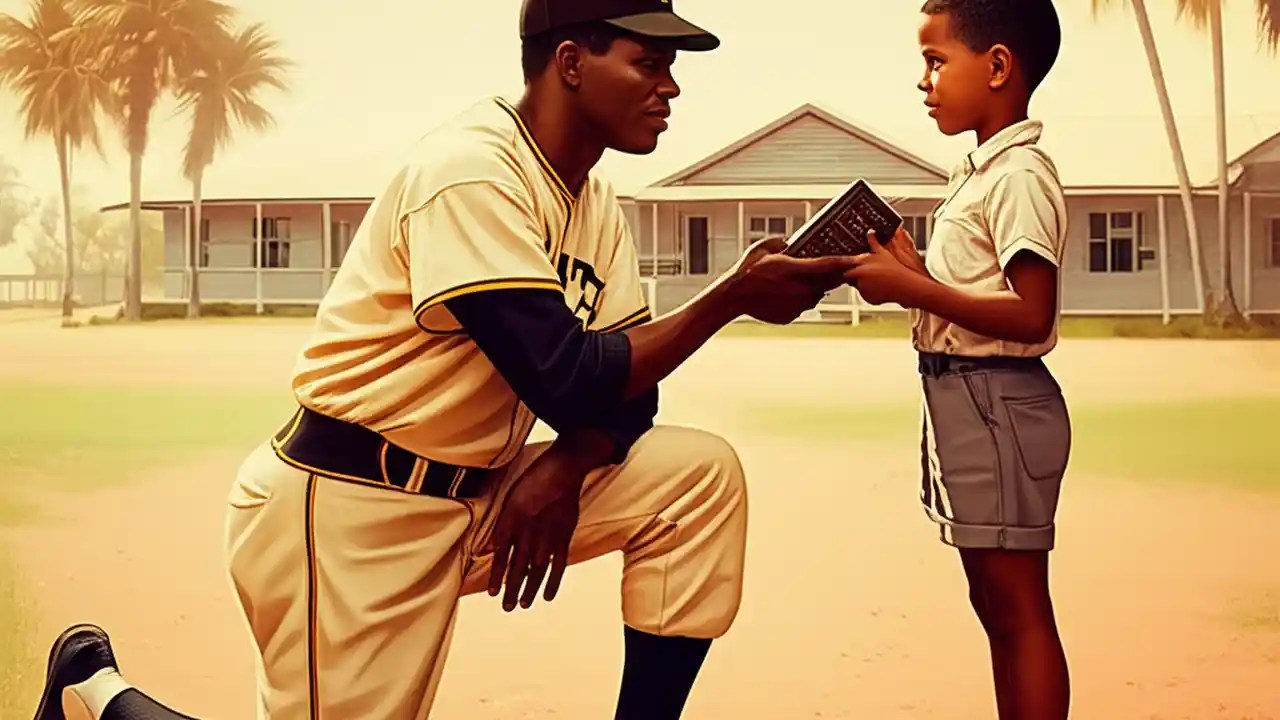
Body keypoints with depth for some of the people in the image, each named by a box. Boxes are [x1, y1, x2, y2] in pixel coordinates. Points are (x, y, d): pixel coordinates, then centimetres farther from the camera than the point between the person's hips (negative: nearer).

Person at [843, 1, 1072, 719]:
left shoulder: (1019, 175, -15)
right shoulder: (982, 171, 14)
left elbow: (1031, 316, -21)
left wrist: (911, 286, -20)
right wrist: (910, 272, 1)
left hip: (999, 402, -10)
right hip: (963, 398, 10)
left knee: (1017, 604, -4)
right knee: (995, 600, 15)